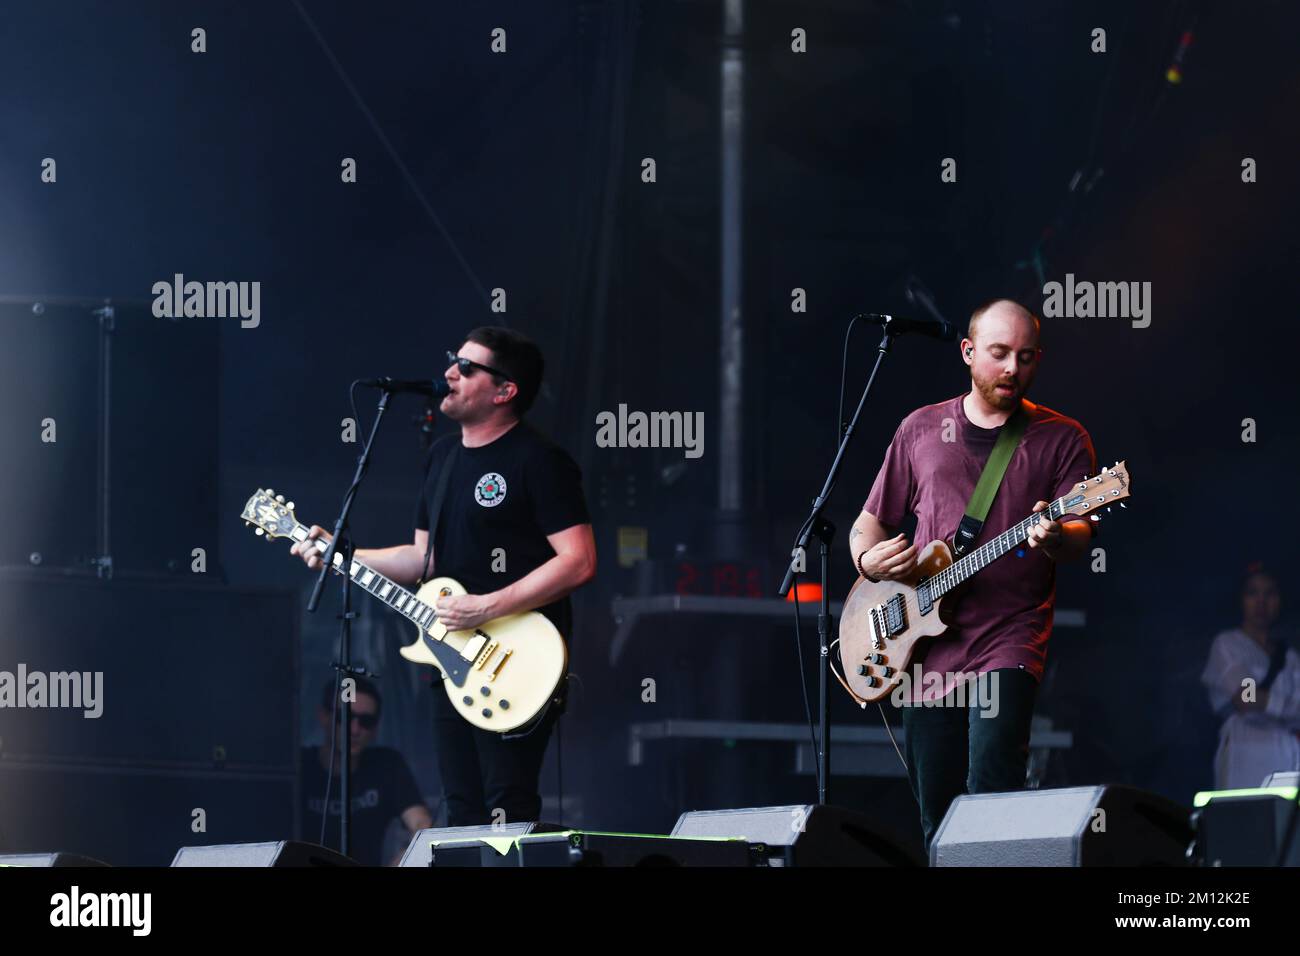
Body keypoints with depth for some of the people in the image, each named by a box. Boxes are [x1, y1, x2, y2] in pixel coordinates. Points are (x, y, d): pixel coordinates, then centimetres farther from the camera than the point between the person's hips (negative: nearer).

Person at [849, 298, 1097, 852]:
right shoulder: (921, 430, 14)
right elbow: (871, 522, 20)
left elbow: (1080, 535, -6)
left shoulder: (1062, 439, 5)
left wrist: (1055, 538, -30)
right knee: (936, 815, 5)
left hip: (1009, 640, -4)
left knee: (990, 790, -23)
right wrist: (869, 560, -2)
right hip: (928, 654, 4)